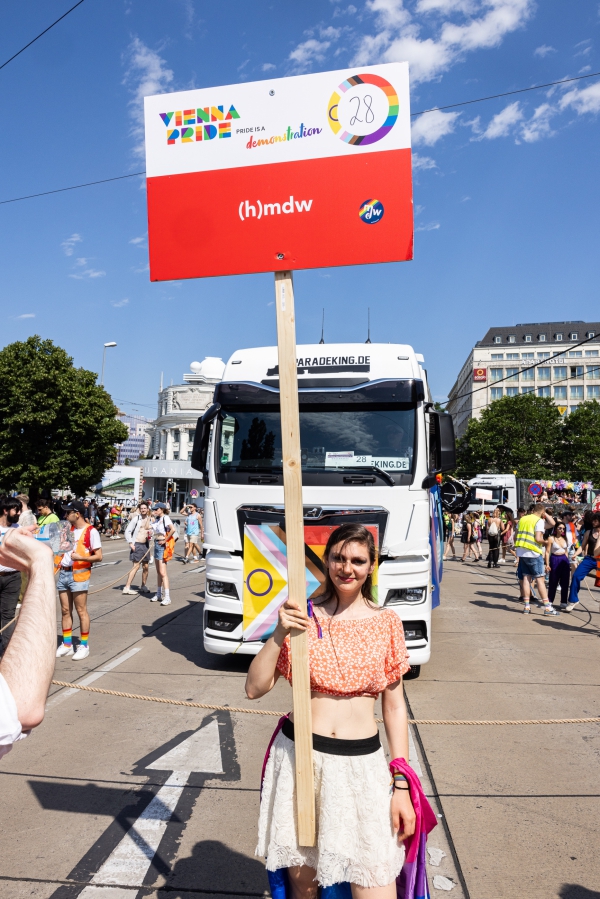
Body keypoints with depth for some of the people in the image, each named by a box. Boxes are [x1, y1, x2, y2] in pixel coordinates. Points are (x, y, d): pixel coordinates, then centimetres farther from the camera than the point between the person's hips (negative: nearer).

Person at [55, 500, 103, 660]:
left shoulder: (91, 531, -9)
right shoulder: (68, 529, 13)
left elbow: (99, 556, -12)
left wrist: (81, 557, -24)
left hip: (79, 575, -7)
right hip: (63, 573, 7)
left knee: (81, 611, 0)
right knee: (65, 611, 11)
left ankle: (84, 646, 10)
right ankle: (67, 644, 21)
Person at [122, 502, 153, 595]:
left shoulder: (150, 519, 9)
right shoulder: (136, 519, -7)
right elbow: (127, 531, -7)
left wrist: (150, 534, 0)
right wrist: (131, 543, -13)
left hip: (145, 545, 6)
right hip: (137, 545, -6)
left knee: (145, 566, 10)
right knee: (136, 566, -12)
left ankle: (143, 586, 23)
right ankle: (127, 587, -11)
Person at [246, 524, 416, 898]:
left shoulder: (387, 622, 0)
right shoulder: (303, 617, -1)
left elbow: (395, 707, 4)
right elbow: (255, 688, -5)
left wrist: (401, 786, 1)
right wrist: (279, 635, -18)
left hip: (362, 764, 0)